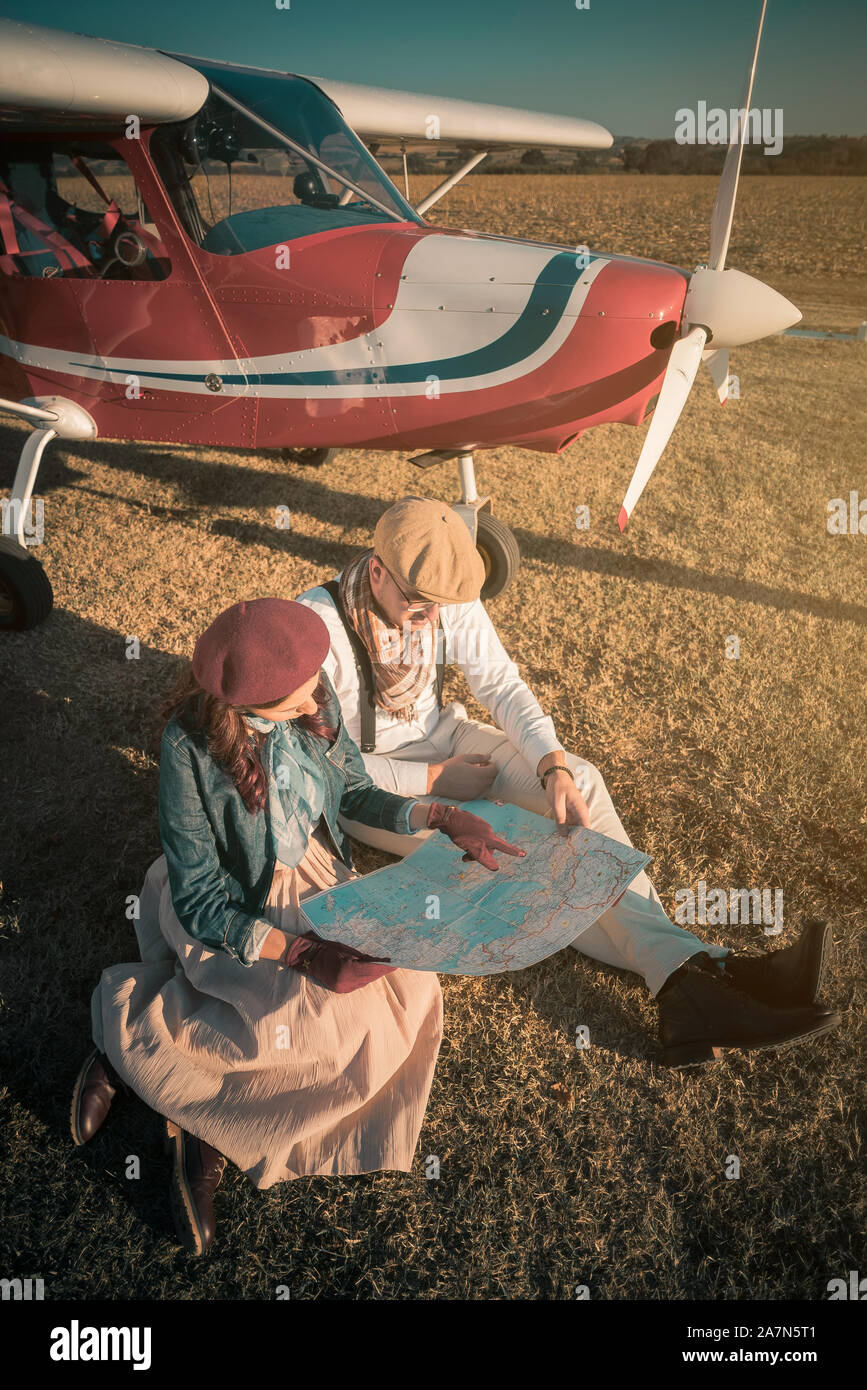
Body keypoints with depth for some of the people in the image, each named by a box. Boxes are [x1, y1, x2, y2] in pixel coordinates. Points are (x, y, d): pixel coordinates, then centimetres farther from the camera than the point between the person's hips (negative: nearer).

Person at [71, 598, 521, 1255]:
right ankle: (130, 1022, -3)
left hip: (321, 876, 6)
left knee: (412, 991, -14)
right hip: (240, 913, -6)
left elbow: (355, 792, 2)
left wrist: (439, 816, -14)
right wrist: (300, 953, -33)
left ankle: (206, 1126, -8)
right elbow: (200, 901, -22)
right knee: (327, 1016, -27)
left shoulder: (313, 696, -13)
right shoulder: (192, 744, -26)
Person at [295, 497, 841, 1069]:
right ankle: (681, 968, -25)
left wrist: (554, 766, -23)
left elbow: (501, 684, -7)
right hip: (363, 778, -5)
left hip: (437, 734, 5)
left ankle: (686, 974, -21)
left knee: (578, 781, -17)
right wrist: (433, 780, -22)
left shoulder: (449, 593, -13)